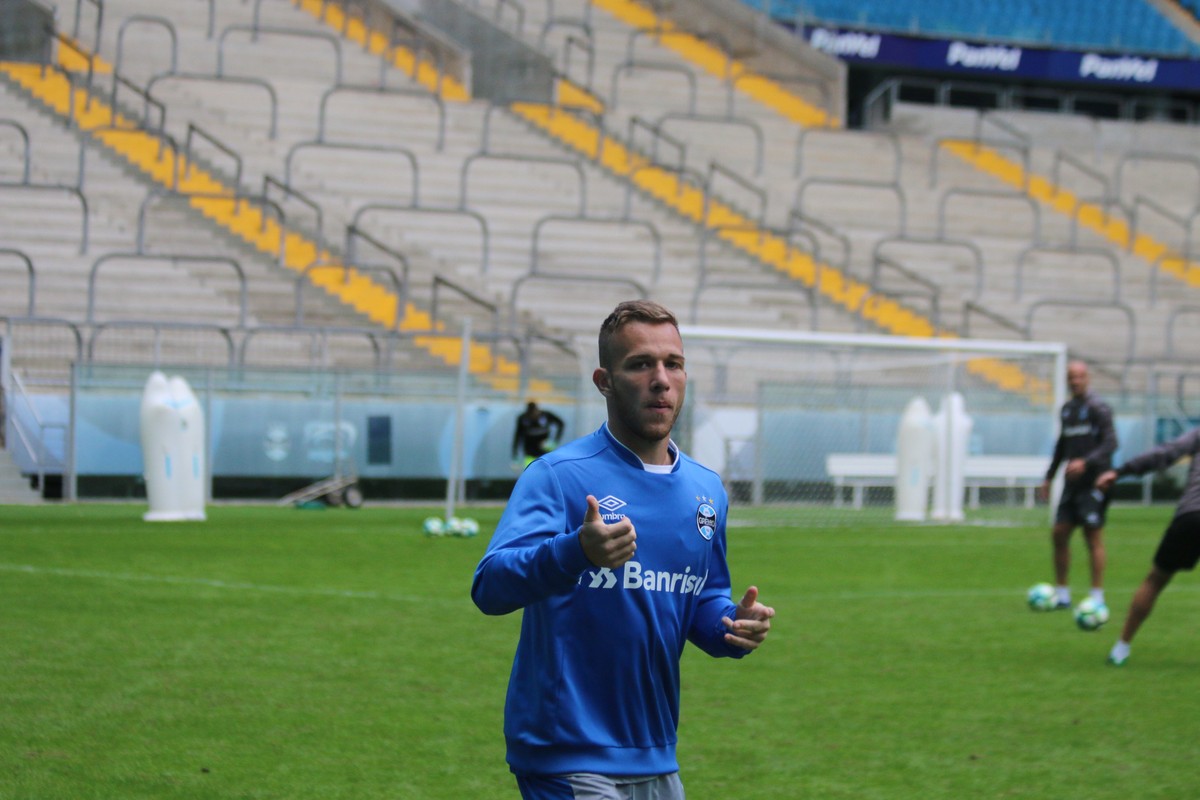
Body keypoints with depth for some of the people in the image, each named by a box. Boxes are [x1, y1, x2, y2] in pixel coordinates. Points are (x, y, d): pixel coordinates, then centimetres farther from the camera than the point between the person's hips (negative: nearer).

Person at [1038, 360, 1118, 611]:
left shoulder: (1097, 408, -8)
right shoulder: (1067, 409, 15)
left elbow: (1110, 443, -15)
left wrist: (1086, 462, -28)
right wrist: (1049, 477, 23)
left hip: (1093, 482, -7)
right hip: (1072, 483, 7)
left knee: (1093, 537, -8)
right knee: (1058, 534, 4)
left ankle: (1097, 596, -4)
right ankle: (1062, 594, 12)